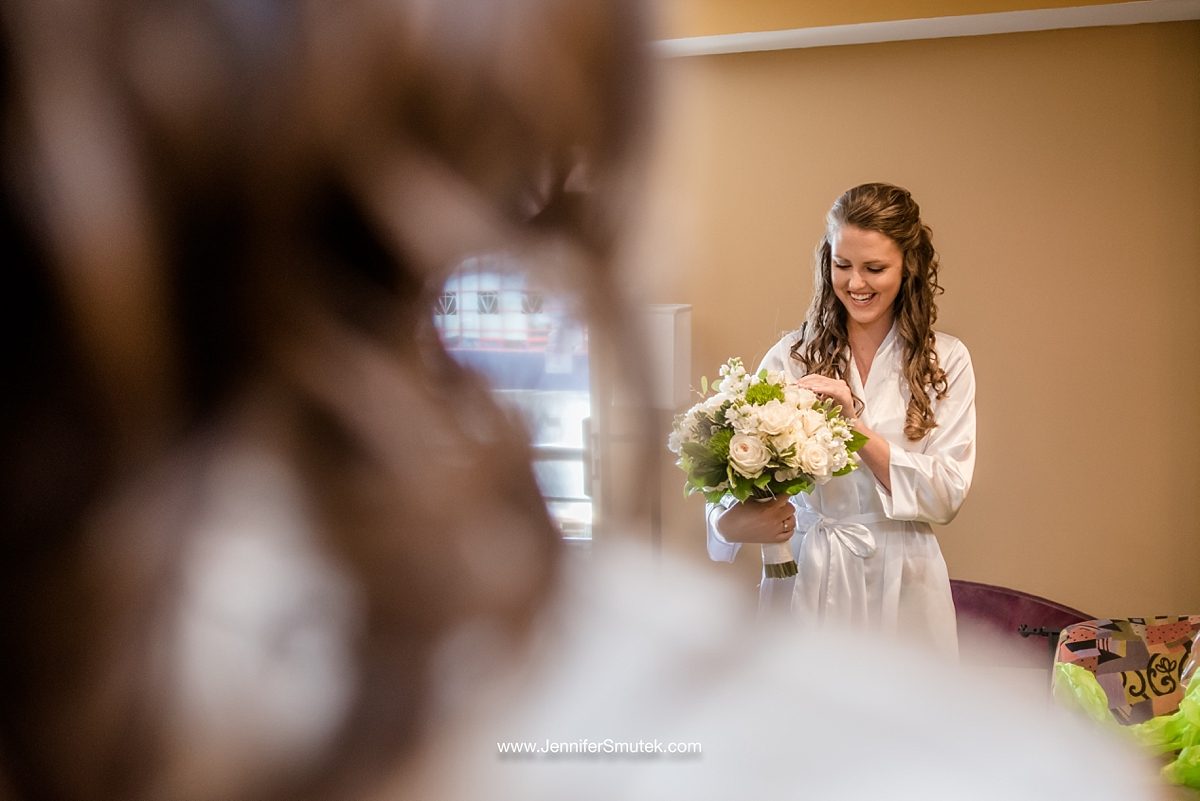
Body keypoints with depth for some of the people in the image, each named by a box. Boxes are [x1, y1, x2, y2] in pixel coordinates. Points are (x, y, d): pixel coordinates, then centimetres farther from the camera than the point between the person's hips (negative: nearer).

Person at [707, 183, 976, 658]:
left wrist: (857, 427, -18)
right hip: (807, 582, 0)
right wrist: (732, 521, -33)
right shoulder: (791, 358, -1)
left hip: (901, 590, 1)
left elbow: (947, 495, -7)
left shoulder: (946, 361, 1)